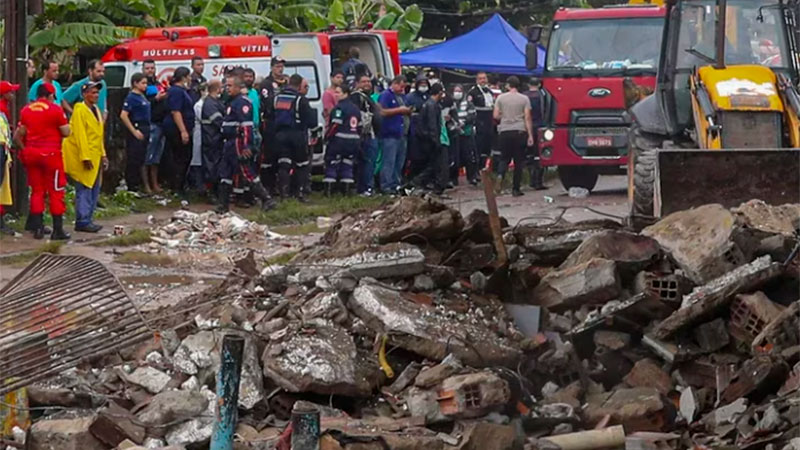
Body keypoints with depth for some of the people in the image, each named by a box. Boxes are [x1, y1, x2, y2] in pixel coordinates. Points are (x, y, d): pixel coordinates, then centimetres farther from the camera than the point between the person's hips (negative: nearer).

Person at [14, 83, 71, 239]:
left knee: (36, 190, 12)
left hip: (31, 152, 4)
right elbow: (66, 132, -6)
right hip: (51, 153, -4)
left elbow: (18, 135, 9)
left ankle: (37, 227, 9)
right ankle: (58, 230, -1)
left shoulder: (26, 110, 8)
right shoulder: (55, 109, -6)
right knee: (56, 191, 1)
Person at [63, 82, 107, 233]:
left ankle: (88, 219, 17)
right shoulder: (80, 111, -12)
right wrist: (85, 157, -21)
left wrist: (103, 155, 17)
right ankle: (82, 222, -6)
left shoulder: (96, 110, 16)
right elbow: (80, 136, -17)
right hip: (84, 157, -9)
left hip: (95, 157, 9)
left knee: (94, 190, 11)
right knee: (84, 190, -8)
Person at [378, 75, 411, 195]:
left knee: (400, 162, 9)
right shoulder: (386, 95, -5)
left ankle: (396, 184, 15)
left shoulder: (402, 96, 21)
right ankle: (386, 186, -10)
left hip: (402, 134, 9)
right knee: (389, 162, -10)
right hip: (390, 134, -9)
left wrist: (408, 111, 9)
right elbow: (383, 112, -16)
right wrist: (399, 110, -15)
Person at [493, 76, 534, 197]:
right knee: (519, 161, 6)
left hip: (505, 131, 1)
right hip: (520, 131, -1)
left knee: (505, 158, 12)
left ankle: (500, 174, -19)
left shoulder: (501, 98, 2)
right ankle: (516, 189, 5)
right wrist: (530, 135, -1)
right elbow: (527, 118, -3)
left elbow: (496, 116, 3)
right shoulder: (524, 99, 0)